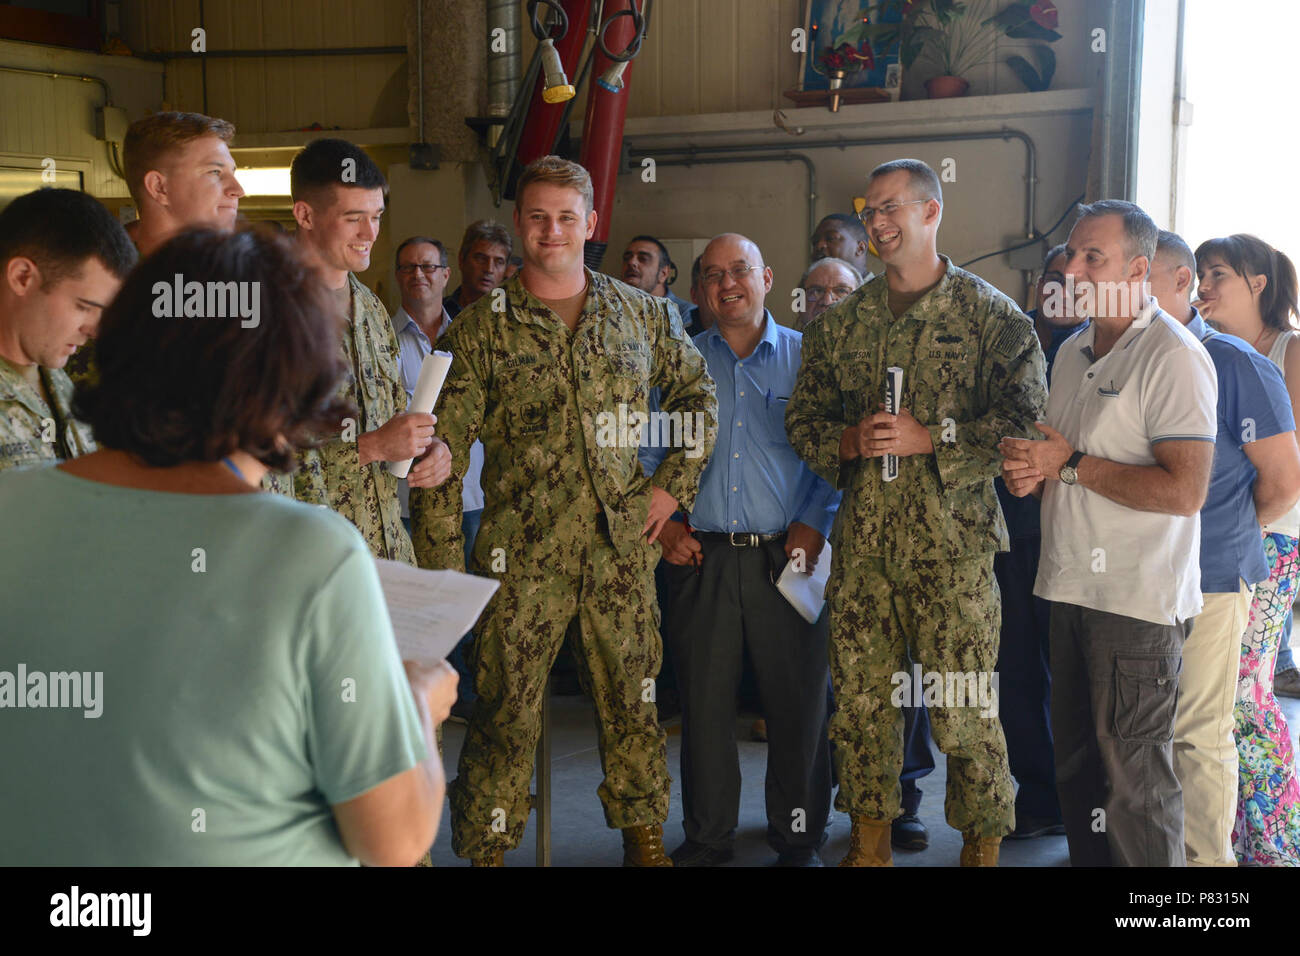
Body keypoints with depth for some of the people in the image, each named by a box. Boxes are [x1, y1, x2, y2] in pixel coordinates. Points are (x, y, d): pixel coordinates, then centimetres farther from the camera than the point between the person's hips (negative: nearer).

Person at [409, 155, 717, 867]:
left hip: (623, 548, 3)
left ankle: (643, 835, 28)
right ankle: (486, 848, 16)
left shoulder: (641, 314, 8)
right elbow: (441, 457, -2)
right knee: (506, 713, 0)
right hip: (522, 554, -2)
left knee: (632, 701, 11)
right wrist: (441, 568, -7)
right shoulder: (481, 330, 0)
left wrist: (675, 484, 8)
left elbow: (698, 396, 20)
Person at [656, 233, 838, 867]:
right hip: (700, 554, 2)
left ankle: (798, 836, 16)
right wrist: (663, 523, 1)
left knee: (797, 701, 1)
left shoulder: (806, 356, 6)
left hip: (786, 555, -1)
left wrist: (814, 526, -8)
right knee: (703, 700, 5)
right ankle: (706, 835, 19)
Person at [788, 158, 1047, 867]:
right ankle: (868, 842, 24)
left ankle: (982, 846, 19)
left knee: (964, 709, 0)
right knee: (860, 700, 9)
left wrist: (932, 438, -14)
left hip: (954, 542, -4)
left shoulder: (991, 315, 0)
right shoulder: (841, 320, 13)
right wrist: (846, 440, -5)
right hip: (862, 541, 4)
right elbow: (802, 416, 15)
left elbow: (1025, 419, -7)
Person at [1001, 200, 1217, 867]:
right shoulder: (1072, 353, 14)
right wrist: (1030, 472, 3)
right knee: (1075, 762, 15)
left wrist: (1071, 465, -16)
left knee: (1133, 779, 0)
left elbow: (1183, 490, -22)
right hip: (1073, 587, 8)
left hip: (1138, 601, -8)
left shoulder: (1173, 356, -13)